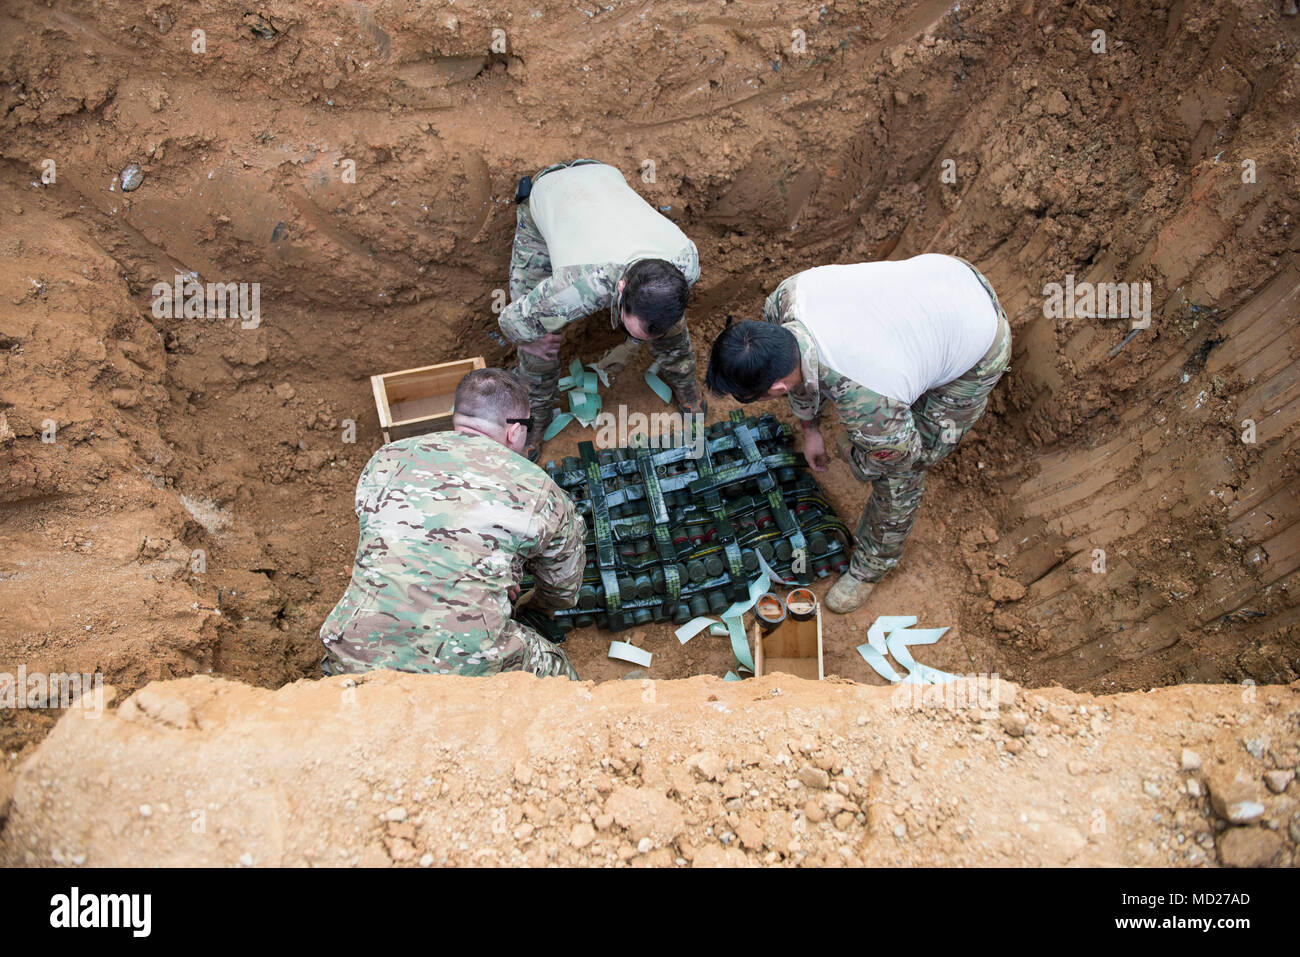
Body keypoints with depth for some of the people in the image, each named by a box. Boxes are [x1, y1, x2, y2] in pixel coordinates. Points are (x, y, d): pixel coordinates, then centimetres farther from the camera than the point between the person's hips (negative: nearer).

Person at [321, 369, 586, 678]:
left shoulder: (386, 459, 11)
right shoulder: (541, 492, 3)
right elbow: (564, 591, 21)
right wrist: (534, 605, 47)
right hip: (464, 670, -3)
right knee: (559, 674, 23)